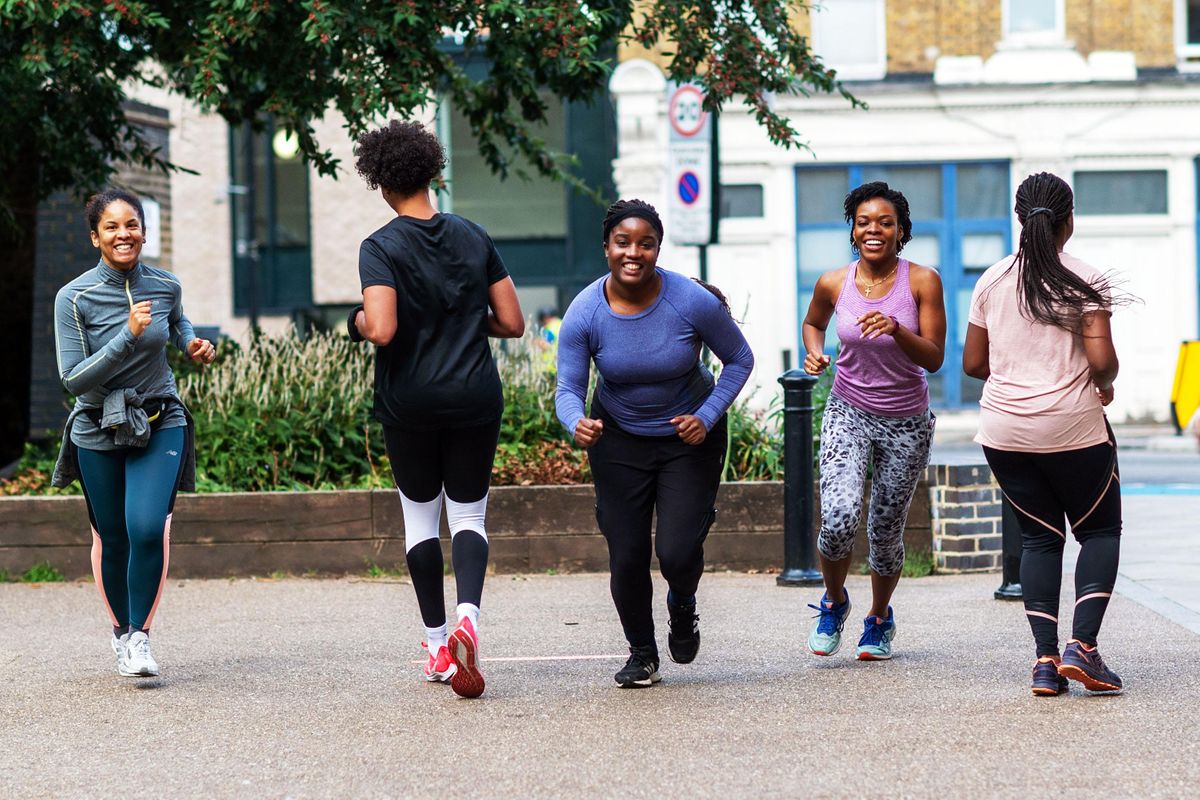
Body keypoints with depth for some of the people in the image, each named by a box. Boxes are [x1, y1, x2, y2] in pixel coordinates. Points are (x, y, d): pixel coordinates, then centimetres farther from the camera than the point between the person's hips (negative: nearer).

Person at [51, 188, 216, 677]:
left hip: (160, 424, 1)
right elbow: (73, 380, -18)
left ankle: (140, 636, -3)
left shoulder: (165, 286, -4)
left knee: (148, 527, -19)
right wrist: (128, 336, -26)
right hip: (98, 431, -1)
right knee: (111, 538, 10)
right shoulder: (74, 298, -14)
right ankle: (120, 630, 35)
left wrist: (192, 344, 0)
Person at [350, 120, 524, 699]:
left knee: (420, 515, 13)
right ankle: (468, 614, -20)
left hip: (409, 401, -2)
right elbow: (512, 323, 3)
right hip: (475, 396, 2)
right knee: (468, 514, 8)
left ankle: (438, 645, 14)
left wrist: (359, 321, 0)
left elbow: (382, 330, -22)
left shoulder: (381, 247, -10)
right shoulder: (473, 238, 2)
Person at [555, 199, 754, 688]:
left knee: (677, 551, -13)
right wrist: (578, 423, -36)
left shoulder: (693, 302, -21)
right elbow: (568, 388, -13)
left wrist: (707, 417, -17)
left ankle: (682, 605, 25)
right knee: (626, 557, -2)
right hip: (619, 441, 1)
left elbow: (739, 360, -7)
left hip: (689, 439, -1)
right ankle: (642, 653, 24)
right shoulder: (585, 313, -18)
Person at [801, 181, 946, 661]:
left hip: (907, 424, 0)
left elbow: (934, 359, -14)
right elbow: (813, 322, 17)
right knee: (839, 517, -21)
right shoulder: (834, 284, -5)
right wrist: (814, 353, -4)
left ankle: (880, 618, 38)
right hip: (848, 414, 0)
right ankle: (834, 601, 9)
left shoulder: (922, 281, -12)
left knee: (885, 533, 9)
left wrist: (896, 329, -30)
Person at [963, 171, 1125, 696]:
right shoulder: (1085, 283, -8)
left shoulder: (992, 282, 3)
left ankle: (1045, 660, 3)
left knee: (1039, 536, 13)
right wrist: (1104, 386, 6)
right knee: (1100, 529, 12)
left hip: (1004, 431, 4)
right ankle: (1082, 646, -5)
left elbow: (973, 363, 6)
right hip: (1072, 429, -3)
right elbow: (1101, 359, -16)